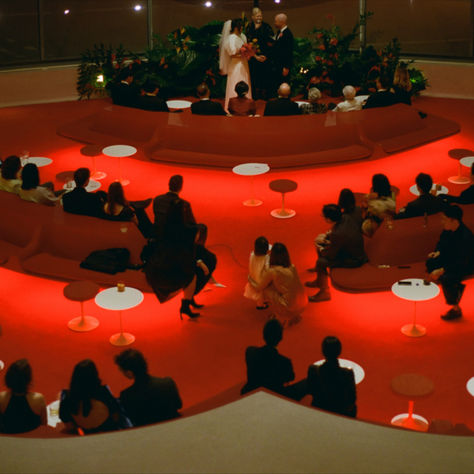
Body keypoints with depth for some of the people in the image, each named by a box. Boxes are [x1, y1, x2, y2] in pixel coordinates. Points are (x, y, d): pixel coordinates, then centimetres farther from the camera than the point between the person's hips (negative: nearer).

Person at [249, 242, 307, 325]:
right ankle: (294, 316, 25)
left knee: (266, 290, 6)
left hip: (290, 307, -7)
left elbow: (258, 288, 3)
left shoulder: (271, 272, -13)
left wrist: (250, 280, 23)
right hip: (303, 304, 7)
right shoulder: (292, 267, 4)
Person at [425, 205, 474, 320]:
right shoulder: (448, 230, -10)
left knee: (446, 278, -30)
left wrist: (441, 271, -35)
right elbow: (442, 242, 13)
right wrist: (438, 252, -9)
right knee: (430, 263, -3)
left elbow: (461, 263, -32)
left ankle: (456, 309, -10)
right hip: (451, 257, 9)